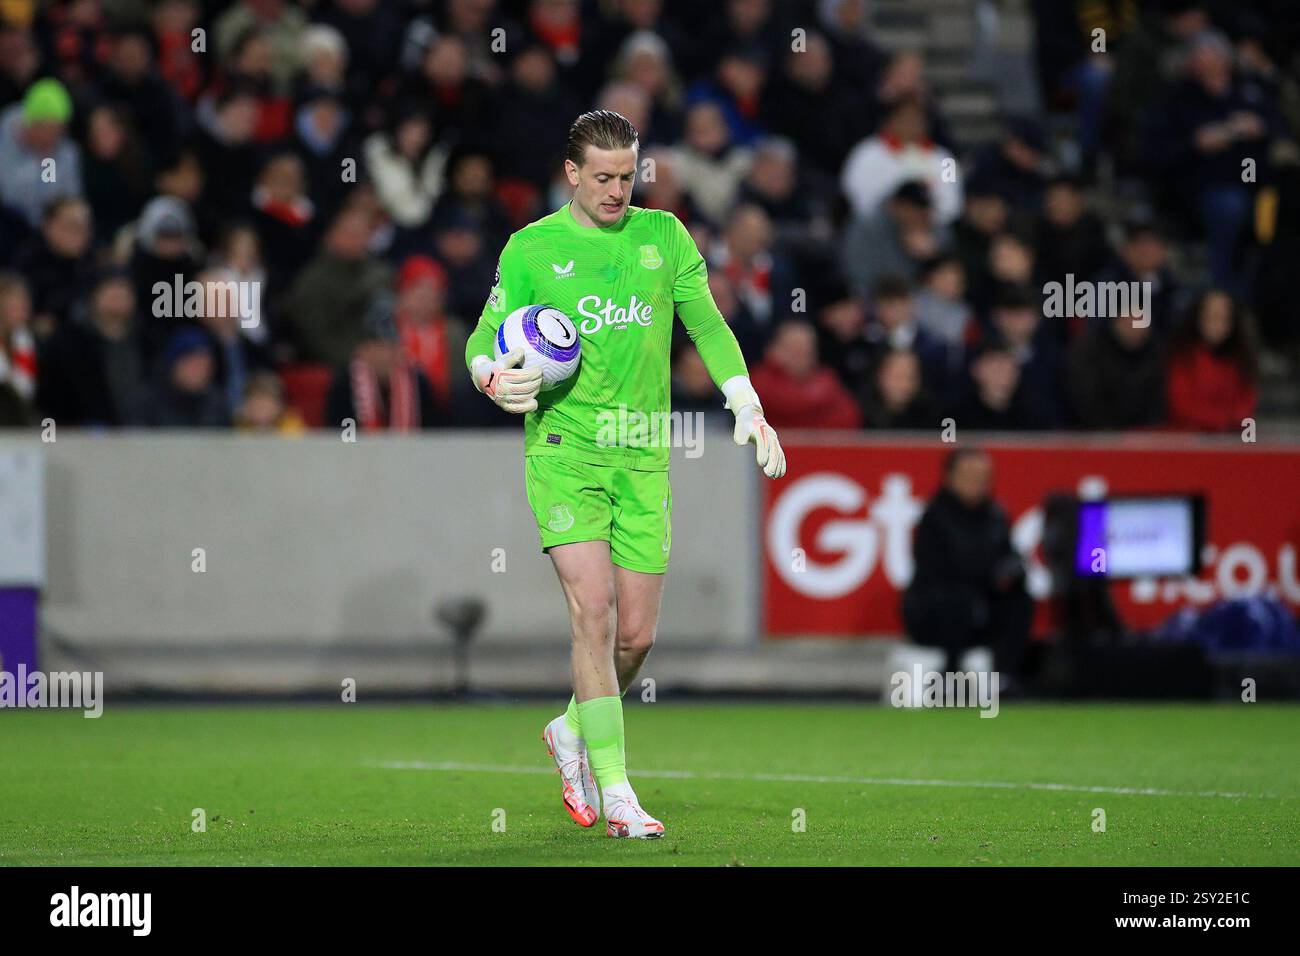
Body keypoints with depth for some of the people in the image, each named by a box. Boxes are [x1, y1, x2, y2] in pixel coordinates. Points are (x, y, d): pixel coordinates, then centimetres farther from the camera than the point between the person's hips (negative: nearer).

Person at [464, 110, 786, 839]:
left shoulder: (663, 235, 11)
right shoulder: (532, 248, 3)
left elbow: (707, 324, 12)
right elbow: (485, 339, 7)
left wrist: (749, 408, 0)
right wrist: (493, 378, -16)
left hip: (643, 456, 3)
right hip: (563, 448, -3)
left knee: (637, 634, 3)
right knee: (594, 610, -16)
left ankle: (573, 732, 32)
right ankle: (614, 791, -13)